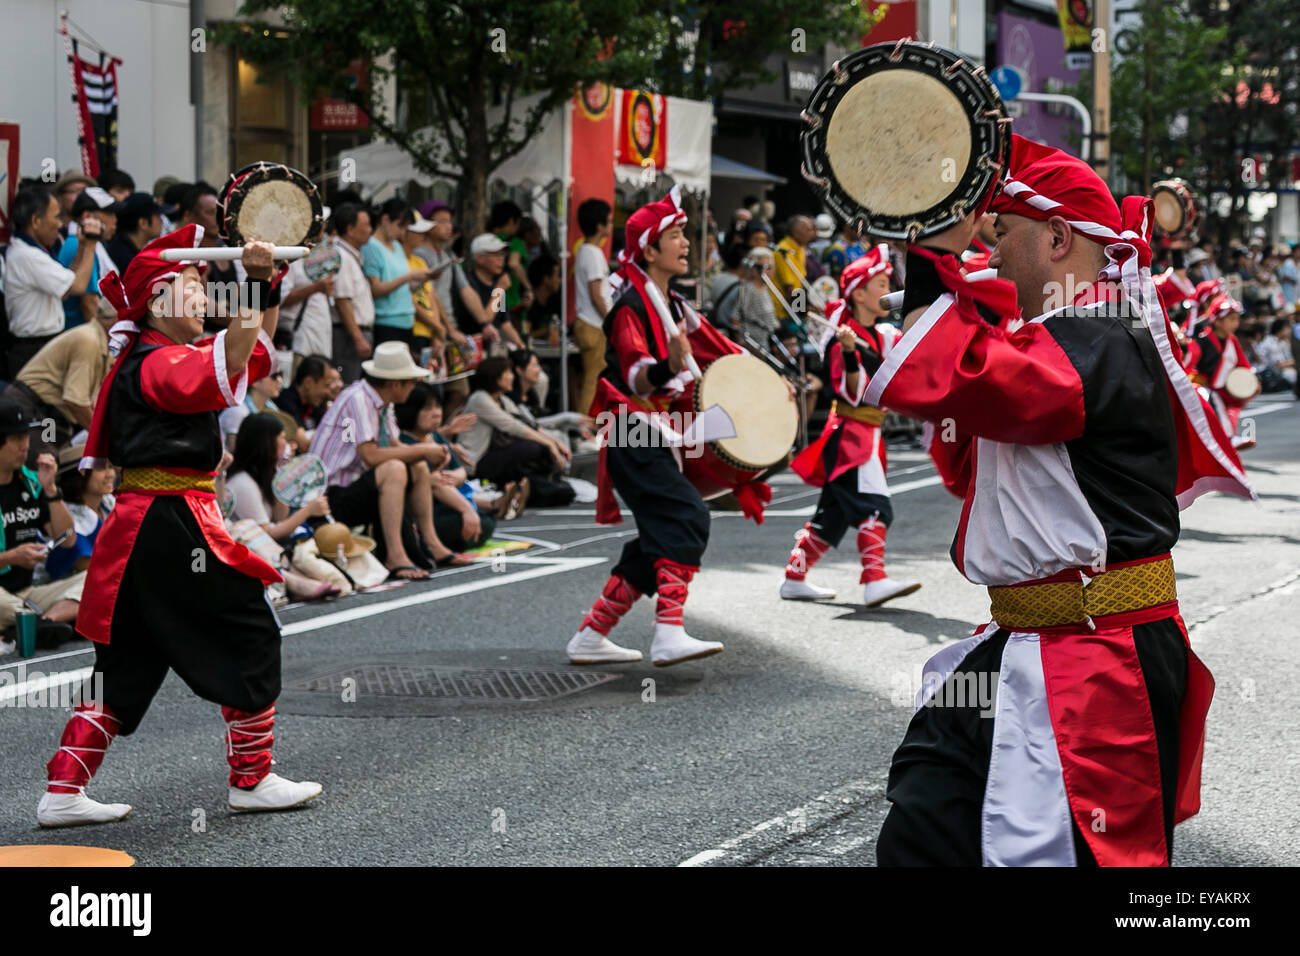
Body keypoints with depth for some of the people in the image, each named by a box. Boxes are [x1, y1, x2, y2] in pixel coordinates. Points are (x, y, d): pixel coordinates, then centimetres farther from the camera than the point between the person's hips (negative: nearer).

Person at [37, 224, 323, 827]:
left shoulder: (171, 355, 20)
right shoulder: (155, 363, -12)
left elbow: (254, 352, 26)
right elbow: (207, 381, -37)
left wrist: (261, 281, 12)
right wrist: (237, 342, -56)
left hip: (141, 528, 10)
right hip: (173, 525, -10)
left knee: (129, 664, 10)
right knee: (250, 638, 0)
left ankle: (63, 793, 8)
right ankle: (252, 780, 8)